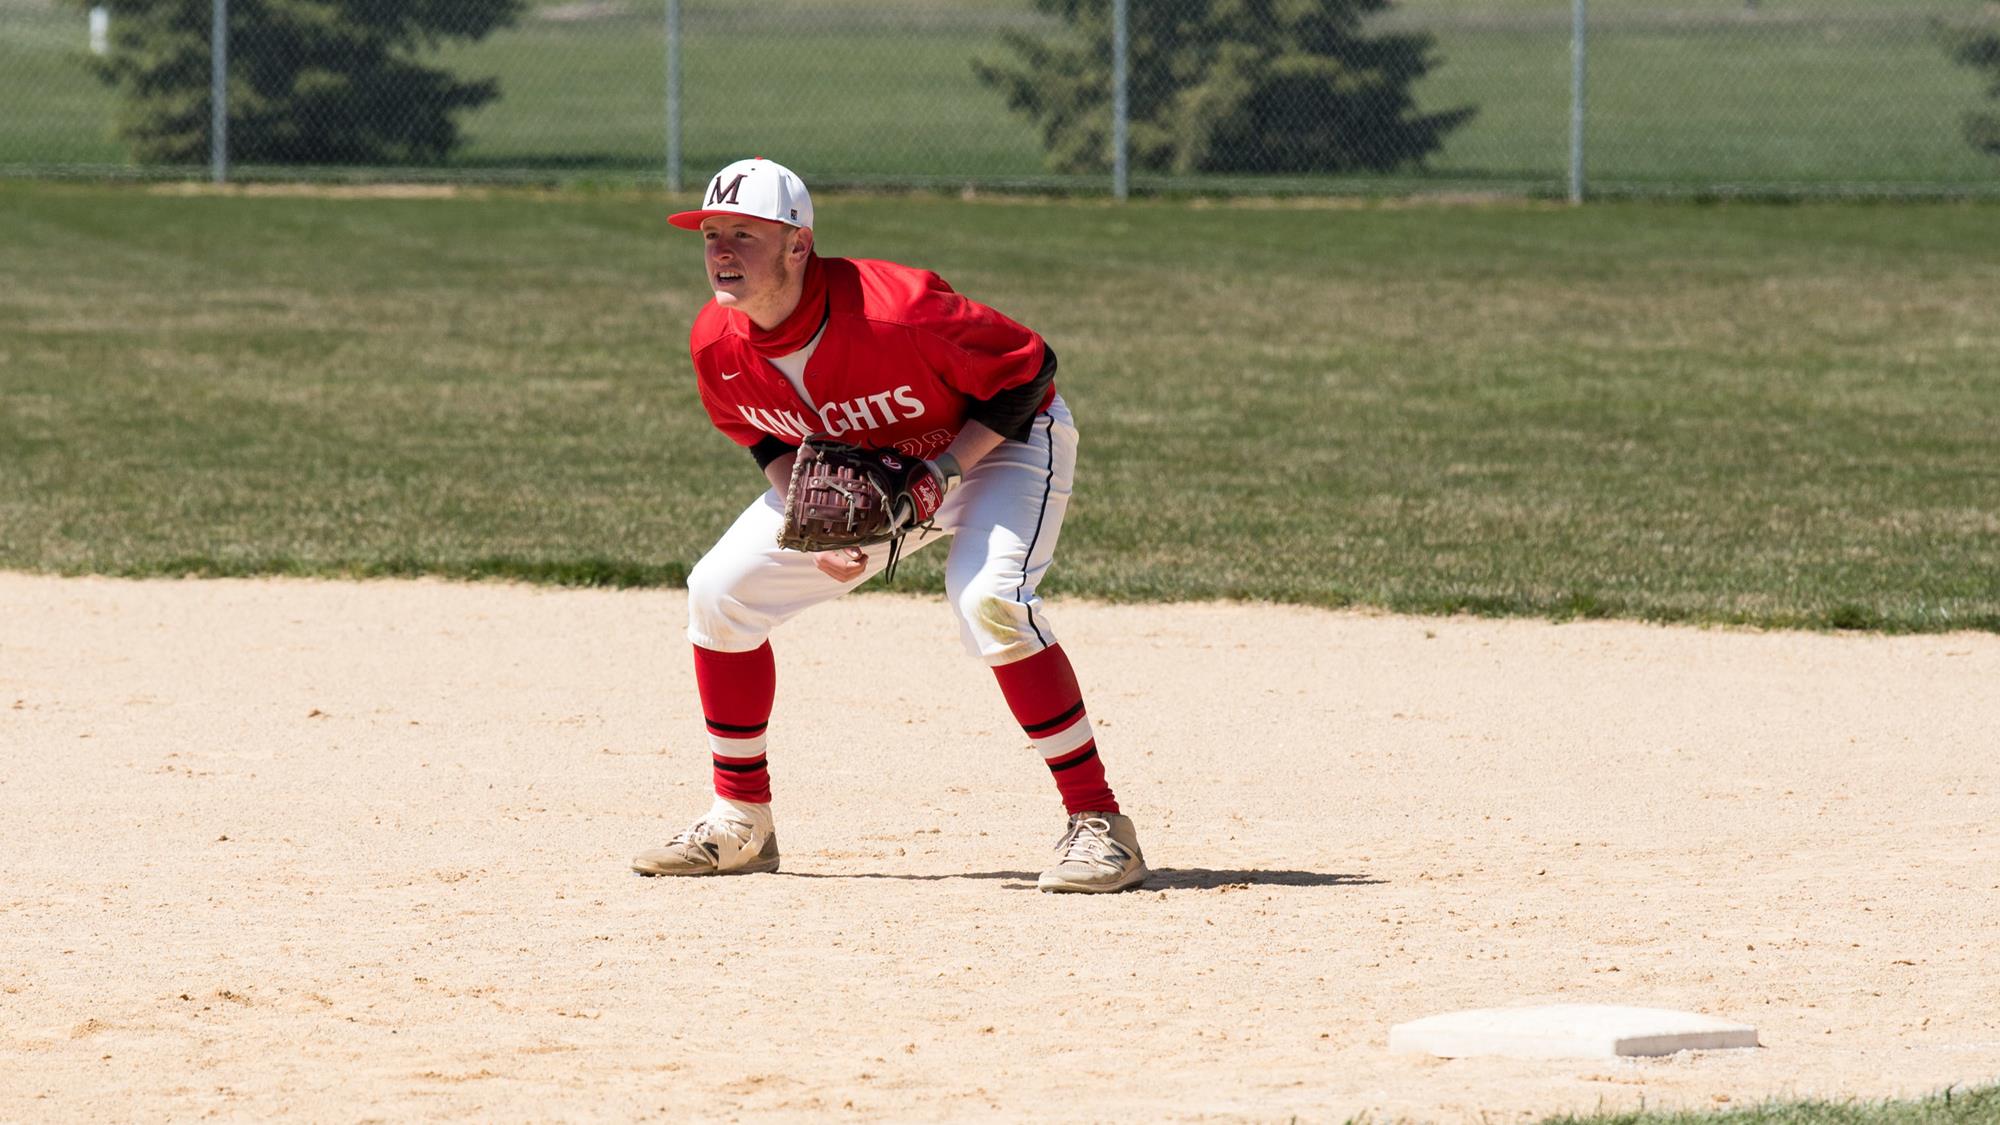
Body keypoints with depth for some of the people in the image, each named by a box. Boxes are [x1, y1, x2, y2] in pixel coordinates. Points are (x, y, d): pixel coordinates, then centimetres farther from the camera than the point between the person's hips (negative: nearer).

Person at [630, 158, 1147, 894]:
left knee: (988, 599, -33)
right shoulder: (716, 343, -18)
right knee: (720, 590, 0)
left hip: (1000, 445, -7)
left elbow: (1029, 370, -25)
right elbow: (765, 436, 3)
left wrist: (940, 473, -30)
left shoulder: (895, 311, -37)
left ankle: (1097, 824, -25)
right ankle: (741, 824, 13)